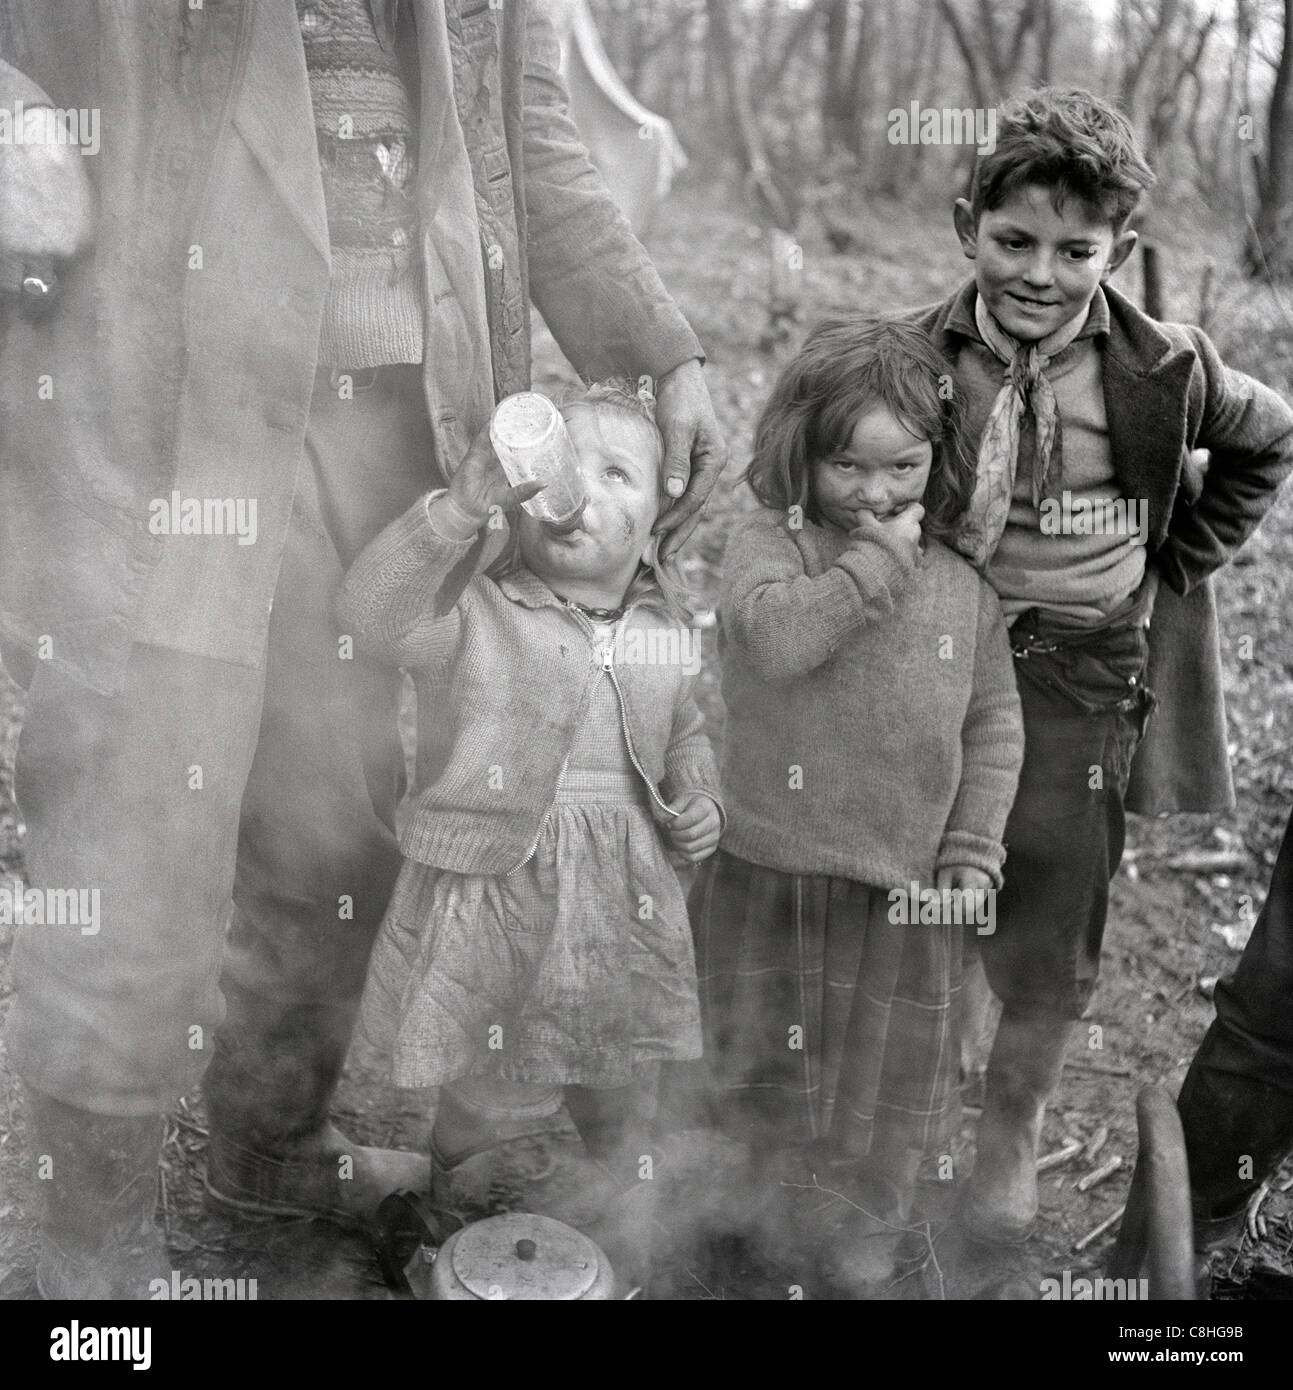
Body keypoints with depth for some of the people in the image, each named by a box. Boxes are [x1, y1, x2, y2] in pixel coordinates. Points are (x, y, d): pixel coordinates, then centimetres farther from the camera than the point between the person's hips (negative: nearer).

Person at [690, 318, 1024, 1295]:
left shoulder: (964, 584, 2)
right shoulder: (768, 546, -6)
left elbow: (994, 721, 5)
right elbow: (775, 638, -27)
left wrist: (973, 854, -2)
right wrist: (878, 560, -21)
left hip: (907, 883, 2)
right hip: (770, 872, -2)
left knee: (888, 1066, 15)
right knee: (761, 1065, 15)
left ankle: (873, 1224, 39)